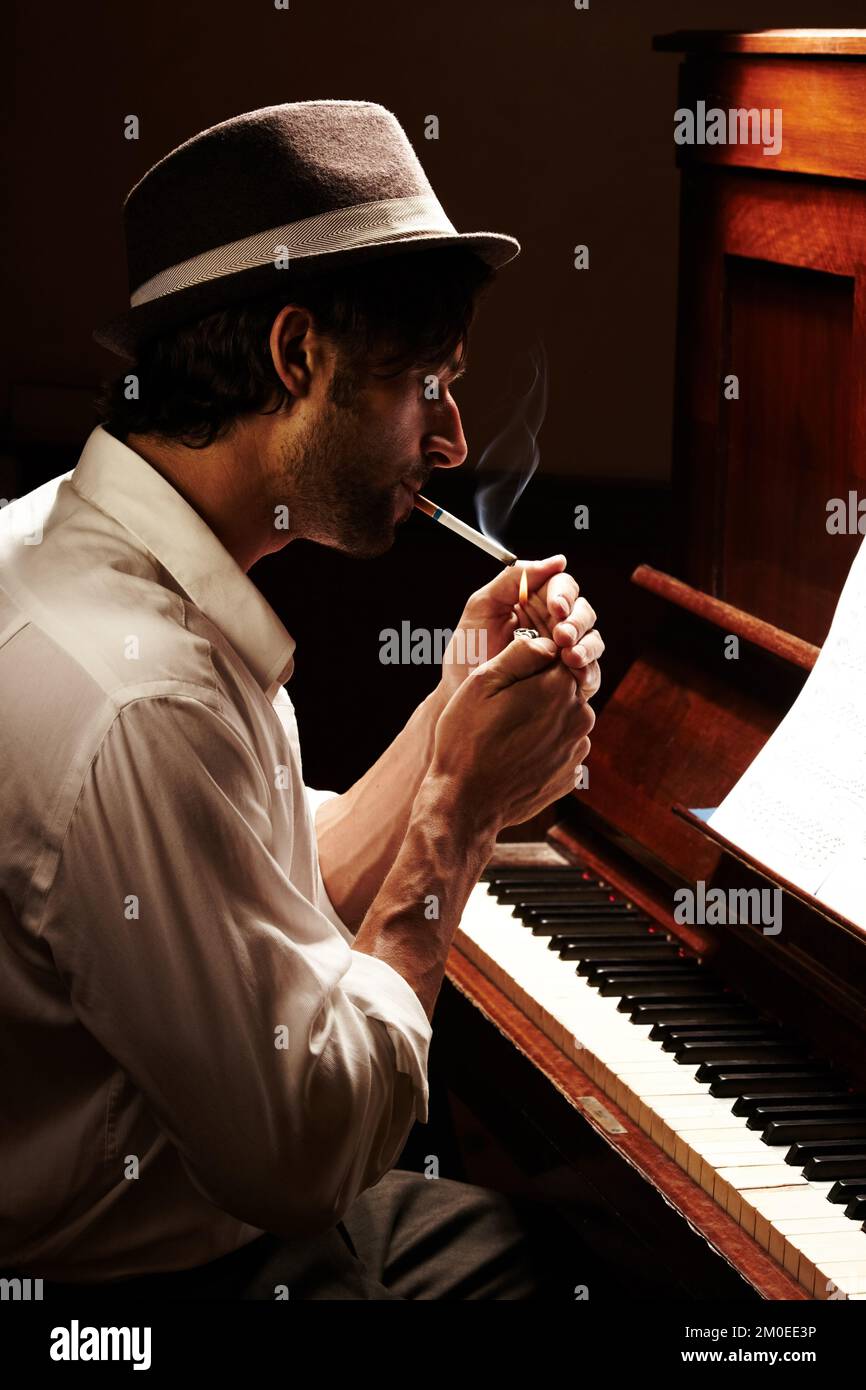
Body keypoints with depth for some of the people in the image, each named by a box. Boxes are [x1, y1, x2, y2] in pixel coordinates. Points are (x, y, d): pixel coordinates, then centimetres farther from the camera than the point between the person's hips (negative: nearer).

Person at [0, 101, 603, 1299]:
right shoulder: (133, 702, -31)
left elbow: (289, 916, 8)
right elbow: (312, 1149, -26)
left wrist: (457, 707, -4)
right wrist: (463, 803, -18)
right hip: (145, 1279, -9)